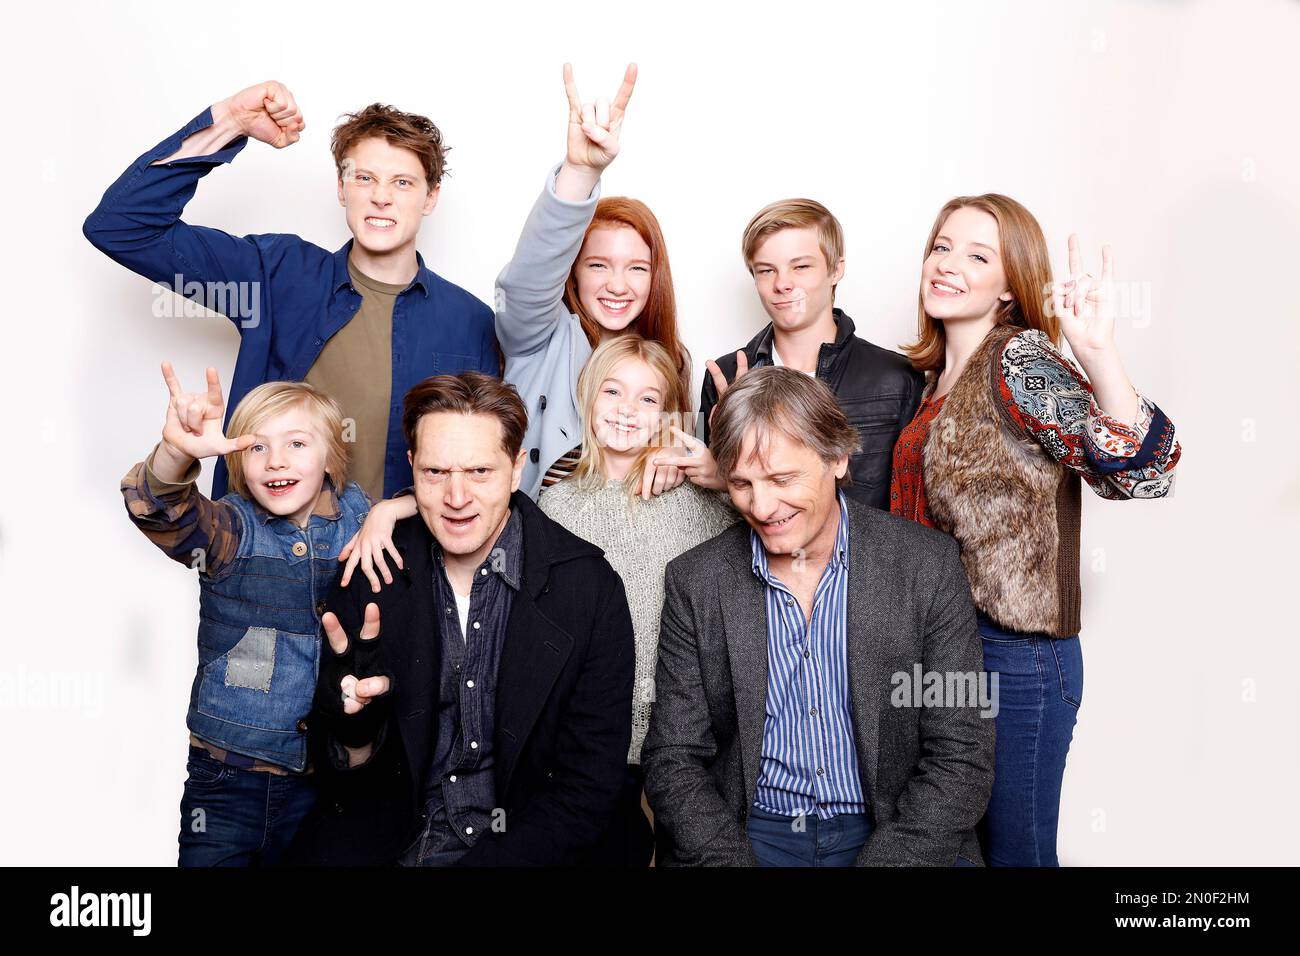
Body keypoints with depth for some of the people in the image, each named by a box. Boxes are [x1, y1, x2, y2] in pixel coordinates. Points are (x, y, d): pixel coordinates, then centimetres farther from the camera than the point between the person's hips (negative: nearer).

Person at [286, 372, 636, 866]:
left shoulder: (591, 588, -11)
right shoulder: (371, 575, -4)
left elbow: (589, 790, -7)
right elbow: (350, 786, 1)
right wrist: (356, 730, -21)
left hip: (518, 843, 0)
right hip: (390, 834, 0)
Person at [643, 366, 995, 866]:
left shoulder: (927, 566, -5)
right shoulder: (694, 581, -2)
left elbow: (962, 757, -5)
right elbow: (674, 759, 0)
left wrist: (883, 858, -18)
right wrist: (734, 859, -17)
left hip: (887, 834, 0)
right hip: (750, 833, 1)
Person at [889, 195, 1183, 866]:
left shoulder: (1021, 359, -15)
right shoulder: (939, 374, 9)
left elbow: (1141, 473, -27)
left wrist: (1098, 351, -40)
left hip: (1013, 658, -8)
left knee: (1014, 849, 8)